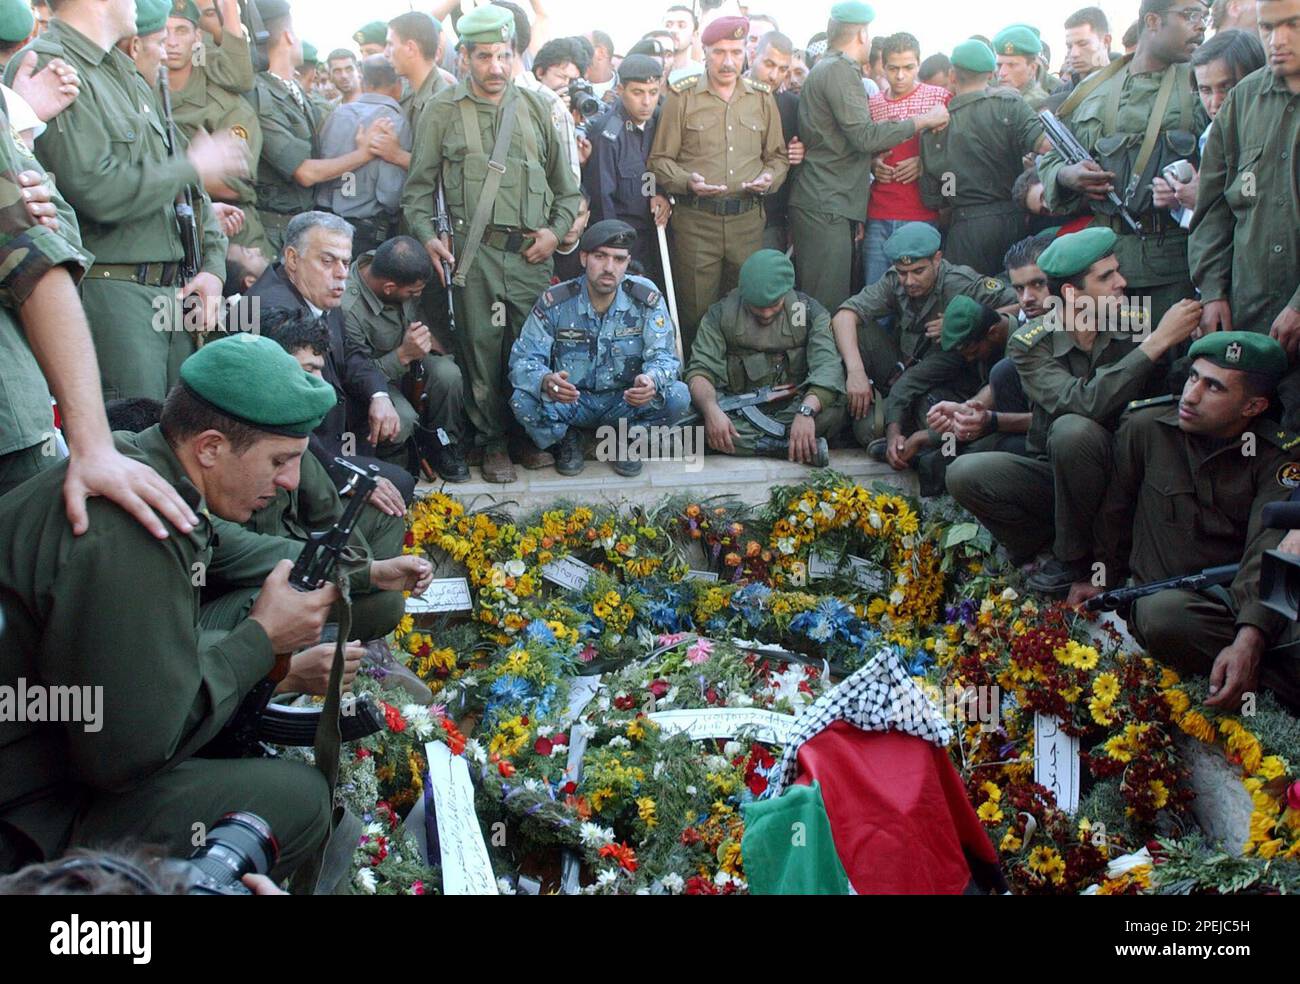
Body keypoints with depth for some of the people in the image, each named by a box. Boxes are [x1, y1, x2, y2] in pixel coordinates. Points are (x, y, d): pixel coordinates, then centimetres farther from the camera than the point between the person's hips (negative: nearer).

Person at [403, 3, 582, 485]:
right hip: (474, 252, -1)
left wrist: (556, 229, 5)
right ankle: (492, 443, 14)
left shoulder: (535, 107, 11)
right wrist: (426, 235, -5)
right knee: (481, 351, 1)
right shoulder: (442, 111, 6)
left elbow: (565, 182, 17)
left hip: (531, 252, 2)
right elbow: (418, 188, 8)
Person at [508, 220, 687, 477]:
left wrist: (652, 380, -42)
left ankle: (626, 441, 5)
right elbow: (523, 359, -17)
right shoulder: (554, 303, -13)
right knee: (523, 401, -30)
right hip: (570, 401, 0)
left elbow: (663, 356, -15)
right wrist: (546, 381, -42)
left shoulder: (646, 298, -11)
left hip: (625, 401, 1)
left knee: (677, 396, -27)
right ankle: (567, 440, 5)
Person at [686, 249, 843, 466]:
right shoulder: (720, 315, -2)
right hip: (737, 413, 1)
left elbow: (828, 367, -19)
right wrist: (711, 410, -35)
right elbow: (699, 372, -11)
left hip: (790, 410, 0)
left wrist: (806, 411, -39)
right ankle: (786, 445, -31)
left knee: (833, 407, -31)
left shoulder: (810, 312, -4)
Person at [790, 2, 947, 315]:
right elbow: (864, 136, -17)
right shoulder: (840, 69, -9)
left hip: (823, 204, 10)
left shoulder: (826, 67, 22)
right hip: (824, 206, -10)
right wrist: (923, 121, -10)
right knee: (828, 306, -11)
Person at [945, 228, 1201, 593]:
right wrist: (1155, 344, -31)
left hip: (1113, 477, 0)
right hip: (1050, 474, 1)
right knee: (964, 473, -24)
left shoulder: (1134, 331, -9)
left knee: (1072, 430, -32)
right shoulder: (1029, 343, -12)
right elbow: (1083, 402, -30)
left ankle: (1074, 557, -12)